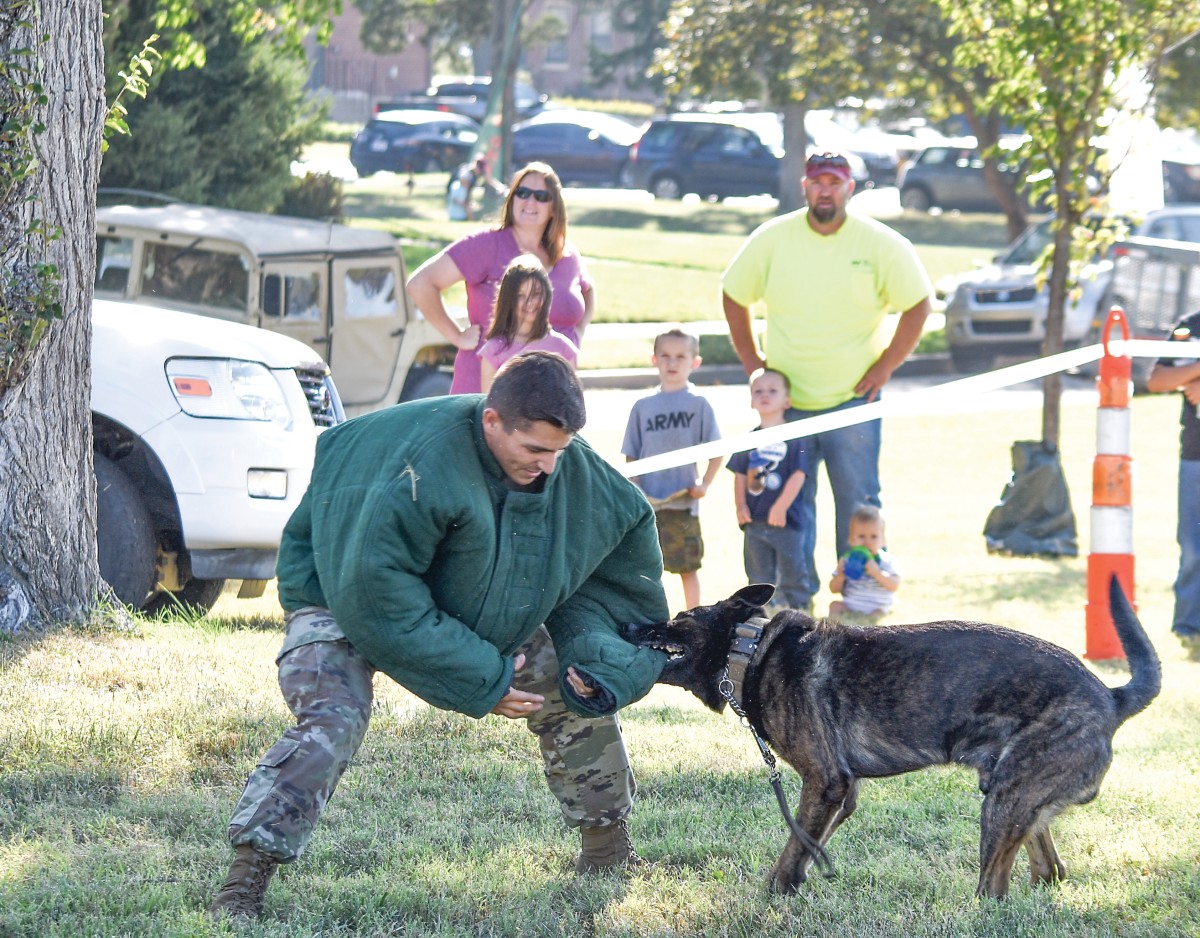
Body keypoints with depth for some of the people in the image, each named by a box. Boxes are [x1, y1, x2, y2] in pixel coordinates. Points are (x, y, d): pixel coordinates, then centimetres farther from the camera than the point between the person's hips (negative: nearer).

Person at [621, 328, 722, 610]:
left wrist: (705, 483, -9)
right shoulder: (643, 406, 8)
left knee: (687, 567, 4)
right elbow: (632, 455, 9)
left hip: (683, 500, -2)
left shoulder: (698, 405, 1)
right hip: (648, 502, 2)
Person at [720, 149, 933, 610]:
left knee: (858, 503, -3)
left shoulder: (881, 244, -4)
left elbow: (917, 304, 4)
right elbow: (733, 295, 12)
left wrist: (885, 366, -2)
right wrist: (751, 361, 6)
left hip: (853, 399, -1)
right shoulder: (772, 239, 0)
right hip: (786, 400, 1)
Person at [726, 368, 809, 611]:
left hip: (785, 519, -4)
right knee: (759, 576, 10)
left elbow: (798, 475, -10)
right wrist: (741, 506, -2)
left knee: (791, 573, 1)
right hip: (755, 519, 4)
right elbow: (740, 475, 10)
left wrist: (781, 507, -16)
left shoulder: (793, 437, -5)